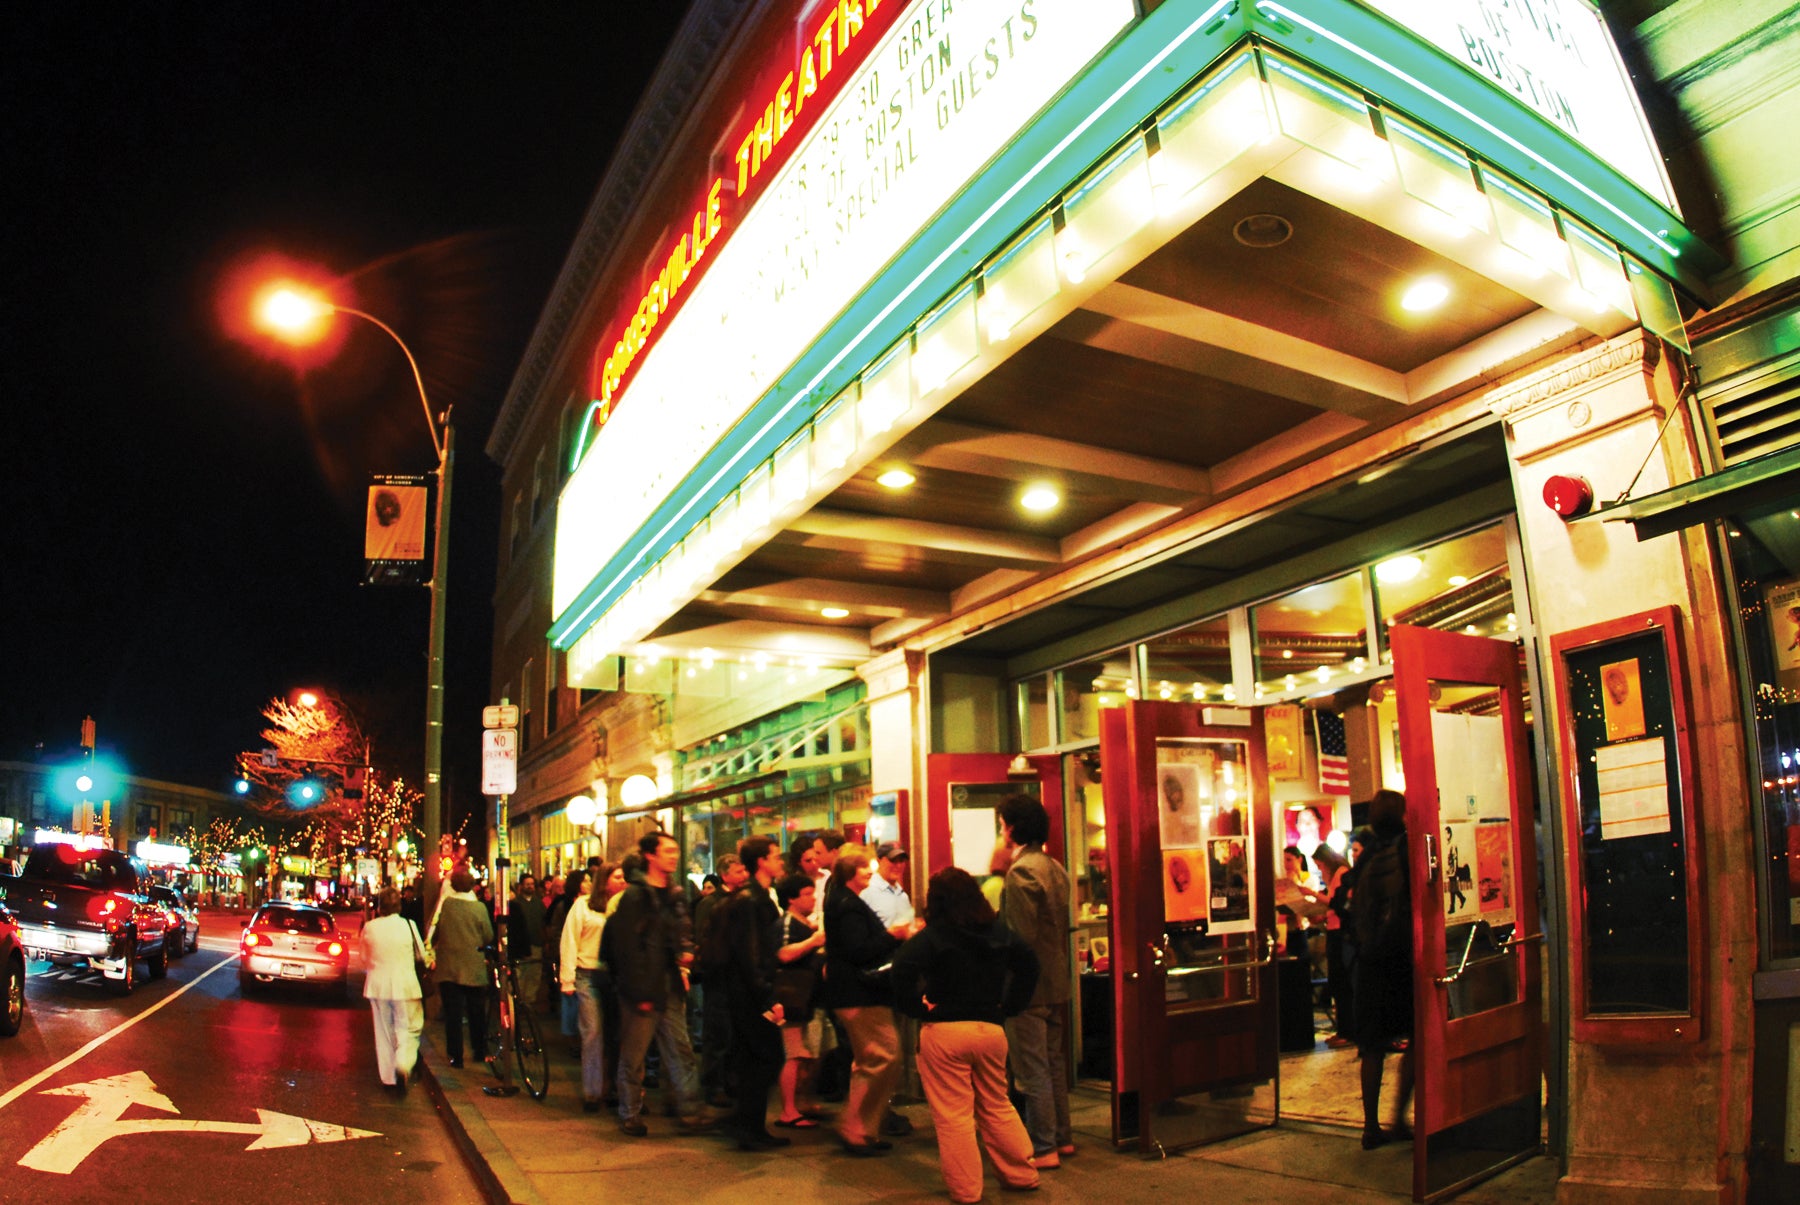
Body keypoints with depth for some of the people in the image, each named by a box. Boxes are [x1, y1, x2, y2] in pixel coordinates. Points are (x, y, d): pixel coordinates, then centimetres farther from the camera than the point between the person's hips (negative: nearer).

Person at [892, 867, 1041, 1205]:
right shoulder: (999, 931, 6)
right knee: (997, 1107, 21)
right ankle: (1022, 1175, 29)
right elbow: (1029, 964, 14)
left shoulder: (931, 936, -10)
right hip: (991, 1028, 5)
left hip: (943, 1032, -5)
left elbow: (903, 969, -24)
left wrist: (916, 1006, -10)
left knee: (953, 1116, 6)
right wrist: (1009, 1005, 14)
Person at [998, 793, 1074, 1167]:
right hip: (1056, 983, 9)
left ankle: (1043, 1149, 7)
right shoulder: (1055, 868, 10)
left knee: (1031, 1070, 0)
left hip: (1029, 985, -9)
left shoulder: (1021, 872, -19)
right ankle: (1062, 1137, 28)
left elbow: (1020, 936, -22)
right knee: (1053, 1063, 18)